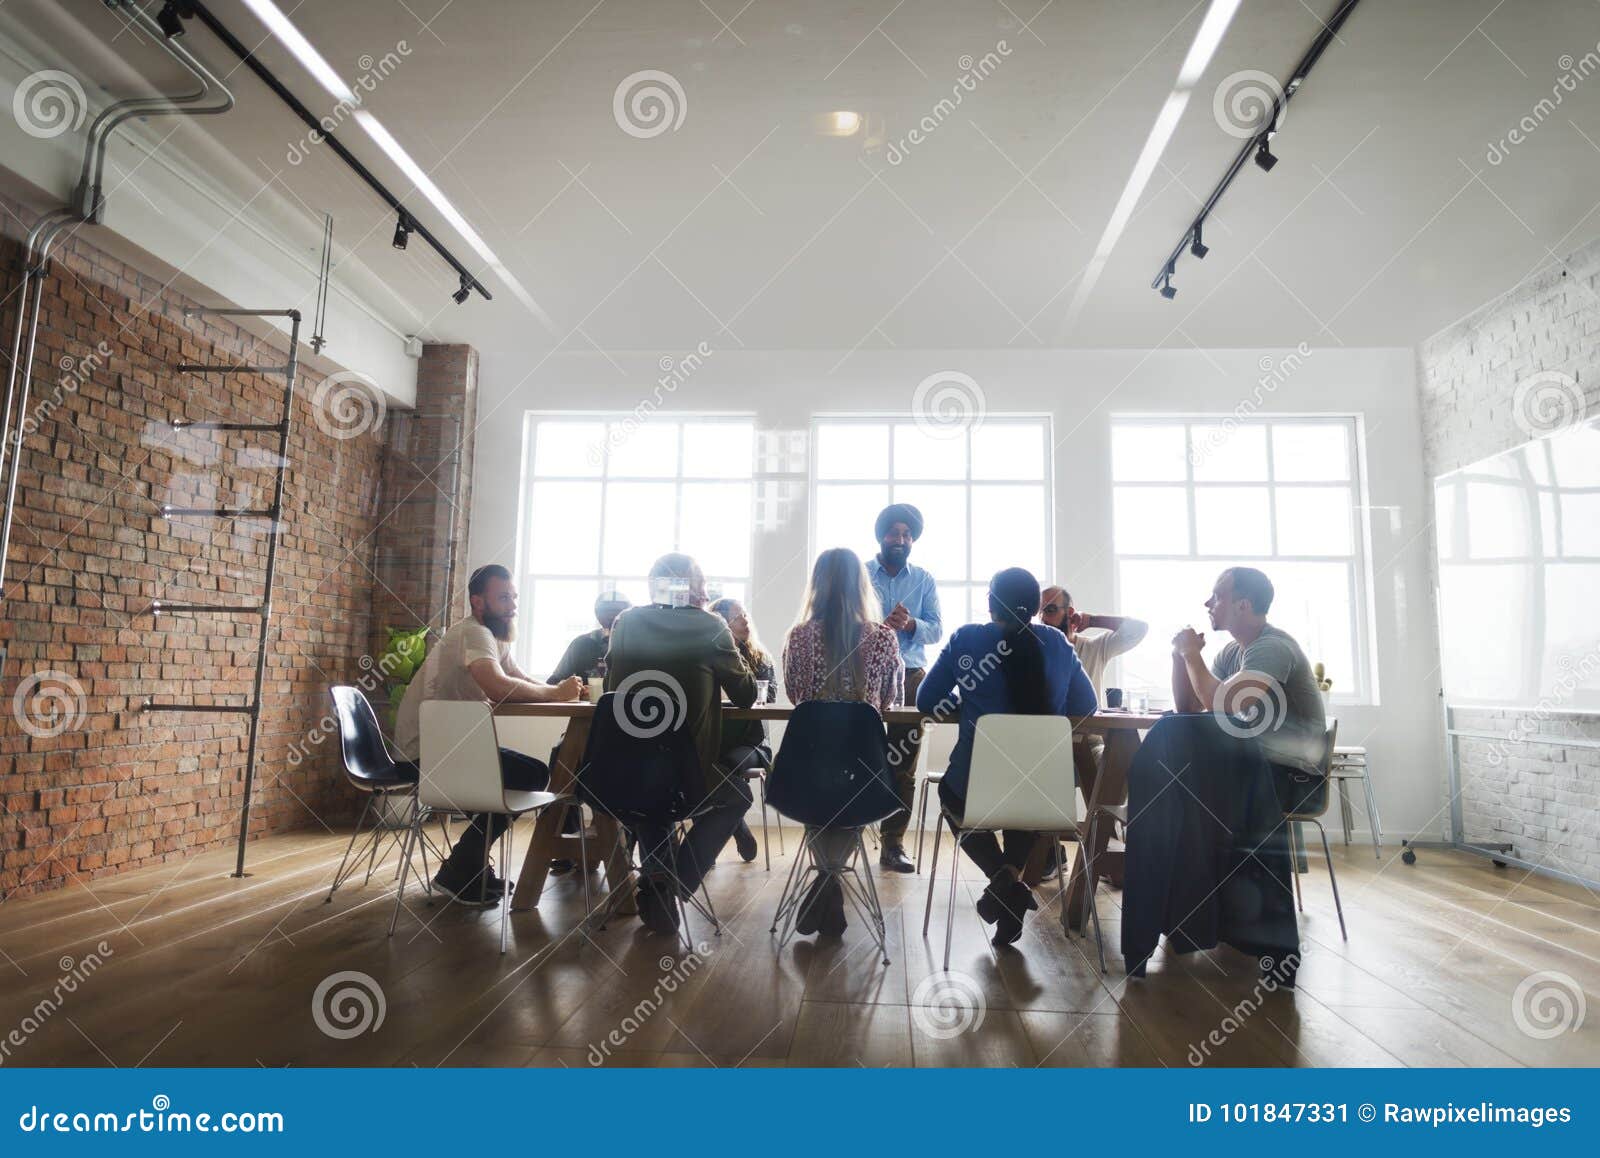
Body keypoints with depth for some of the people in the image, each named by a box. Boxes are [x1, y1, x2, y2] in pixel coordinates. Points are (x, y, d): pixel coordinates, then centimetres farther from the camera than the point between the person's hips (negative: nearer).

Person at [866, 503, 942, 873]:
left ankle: (893, 844, 9)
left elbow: (936, 629, 2)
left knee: (903, 765, 2)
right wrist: (880, 626, -22)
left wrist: (911, 624, -19)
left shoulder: (924, 580, 11)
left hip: (910, 677, 2)